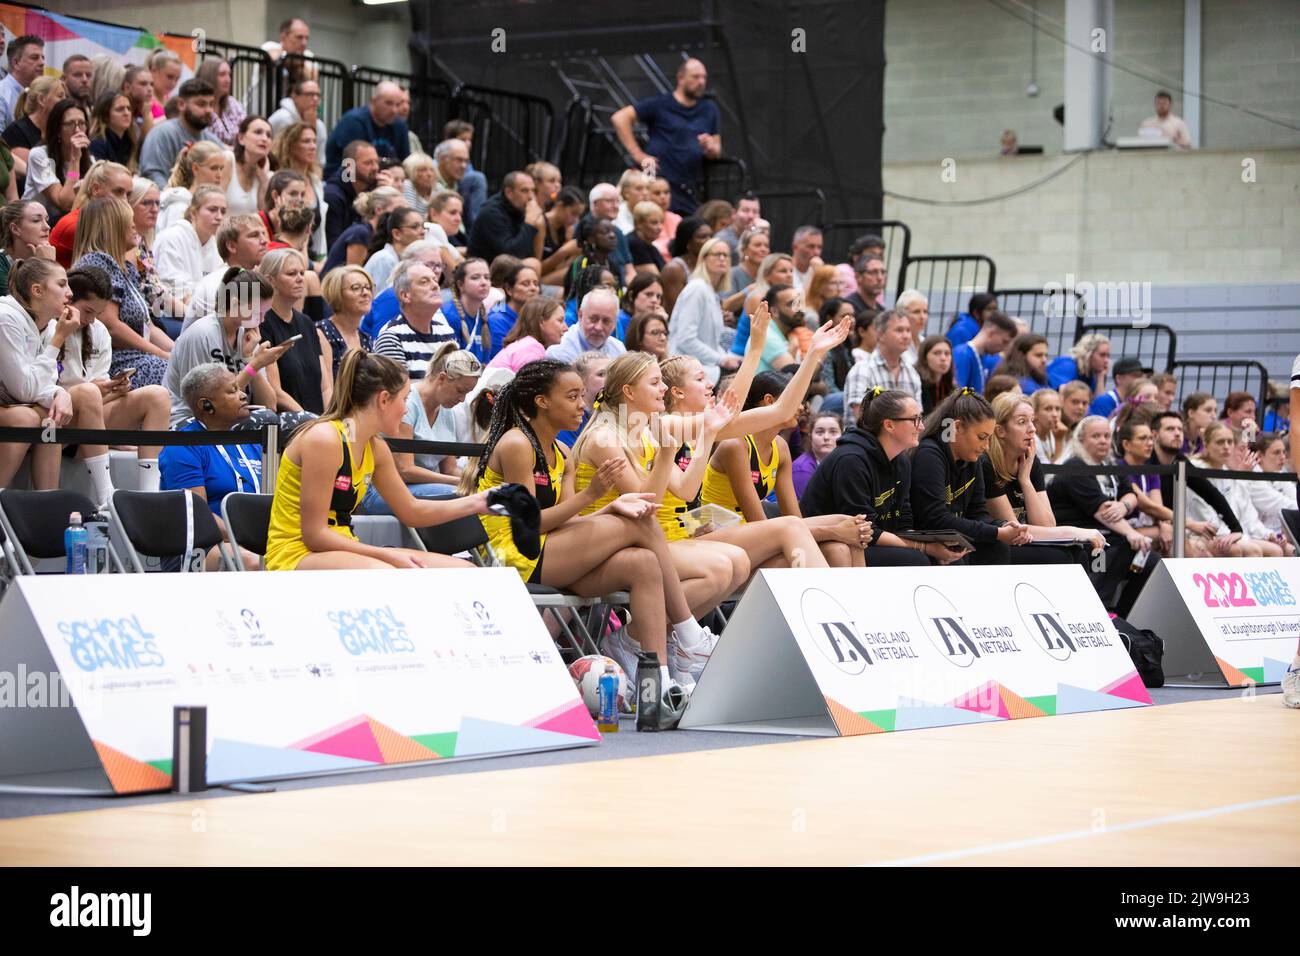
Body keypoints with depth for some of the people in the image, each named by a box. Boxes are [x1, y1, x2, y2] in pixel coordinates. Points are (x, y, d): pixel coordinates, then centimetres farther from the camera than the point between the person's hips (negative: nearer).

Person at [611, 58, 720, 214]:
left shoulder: (710, 109, 17)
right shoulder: (660, 105, 2)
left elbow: (717, 151, 18)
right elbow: (620, 118, -4)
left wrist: (710, 147, -7)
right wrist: (639, 155, -10)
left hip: (691, 194, 5)